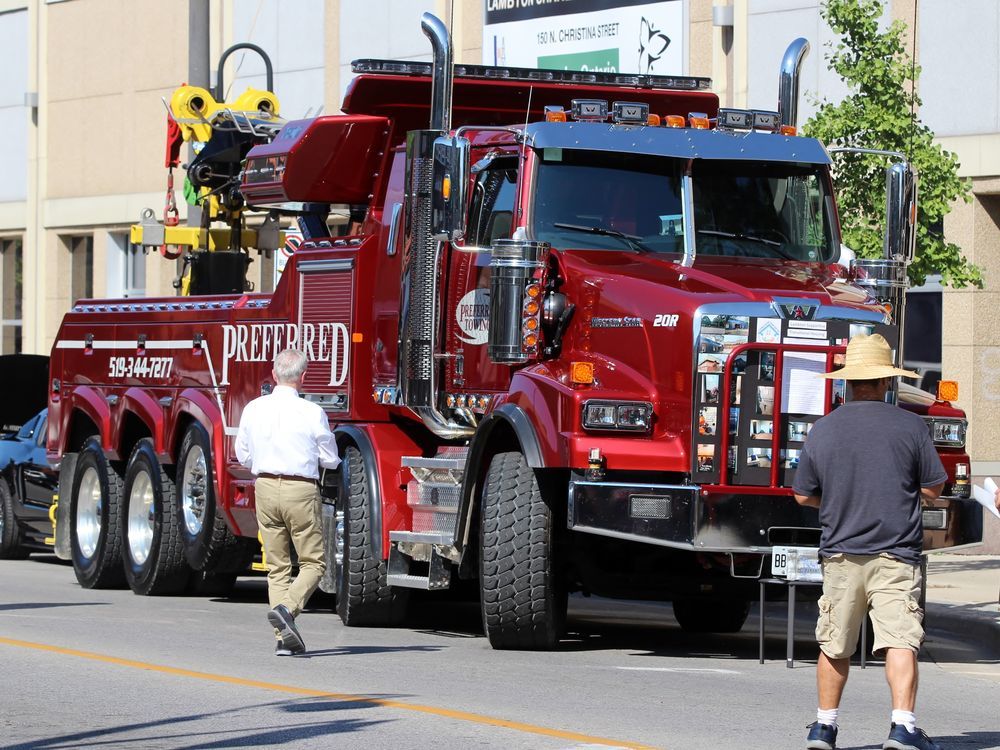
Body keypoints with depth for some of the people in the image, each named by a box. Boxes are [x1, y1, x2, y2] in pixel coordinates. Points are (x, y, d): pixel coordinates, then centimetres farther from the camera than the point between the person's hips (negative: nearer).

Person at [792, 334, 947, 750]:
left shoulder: (822, 430, 2)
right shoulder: (910, 426, -4)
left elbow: (803, 495, 10)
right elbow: (933, 488, 2)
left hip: (840, 555, 3)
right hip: (895, 556, -3)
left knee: (835, 646, 13)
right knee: (900, 640, -8)